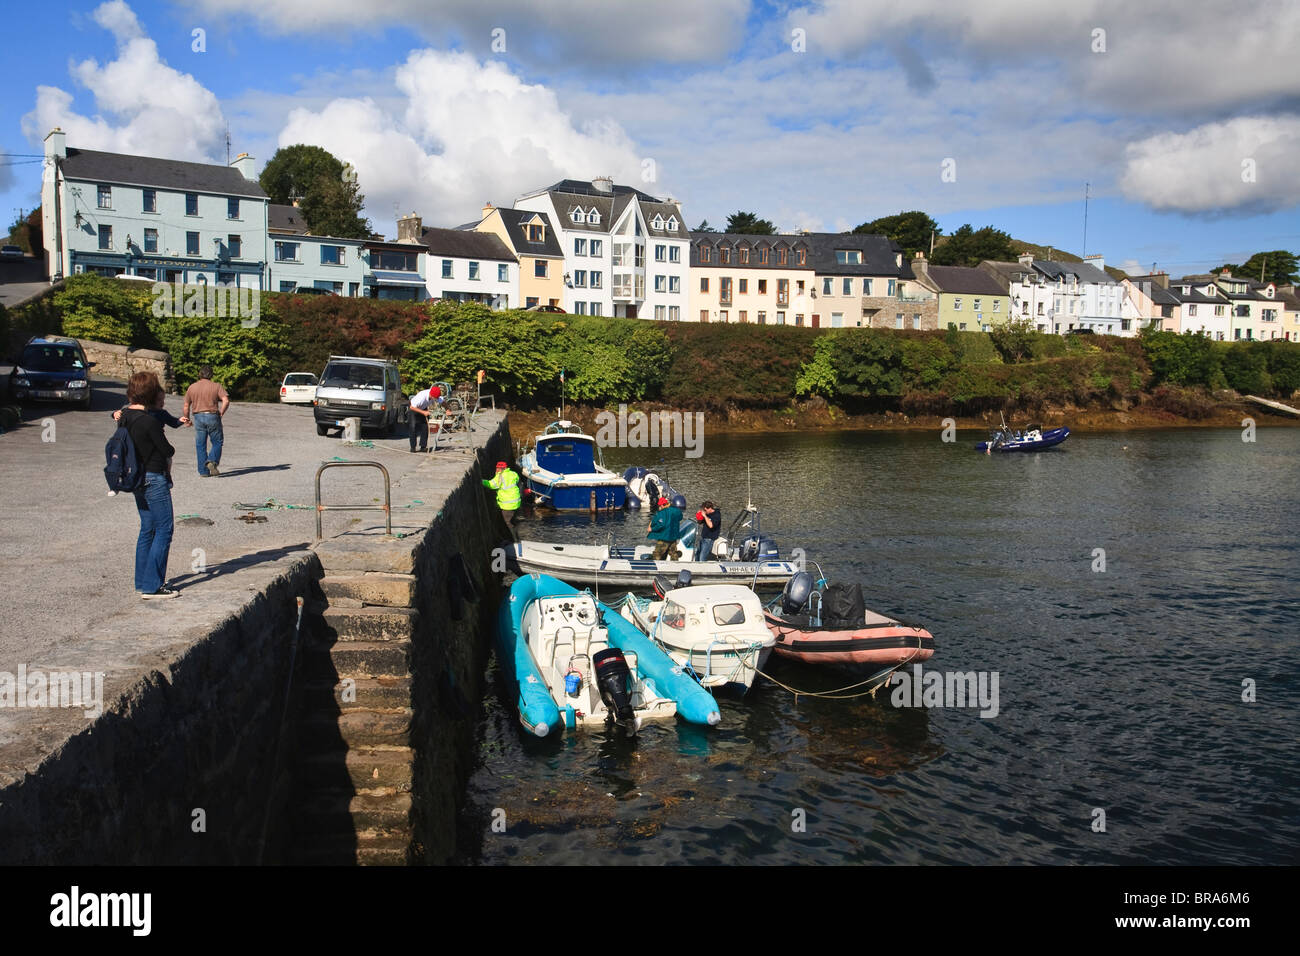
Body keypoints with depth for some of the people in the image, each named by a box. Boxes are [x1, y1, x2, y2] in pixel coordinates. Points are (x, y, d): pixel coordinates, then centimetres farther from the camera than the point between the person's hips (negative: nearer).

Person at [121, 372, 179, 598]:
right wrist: (169, 449, 8)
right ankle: (152, 586, -5)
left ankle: (142, 581, 23)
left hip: (138, 479, 9)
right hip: (154, 479, -9)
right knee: (164, 529, -3)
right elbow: (167, 450, -12)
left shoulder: (126, 415, 5)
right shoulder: (149, 421, -21)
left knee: (147, 529, 17)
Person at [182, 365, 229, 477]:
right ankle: (212, 461, -17)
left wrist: (187, 419, 19)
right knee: (217, 442, 8)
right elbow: (226, 401, -13)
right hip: (212, 417, -2)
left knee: (200, 445, 7)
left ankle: (203, 471, 5)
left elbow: (186, 406, 8)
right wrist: (221, 413, -2)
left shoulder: (192, 387, 7)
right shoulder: (216, 386, 0)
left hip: (198, 417, 2)